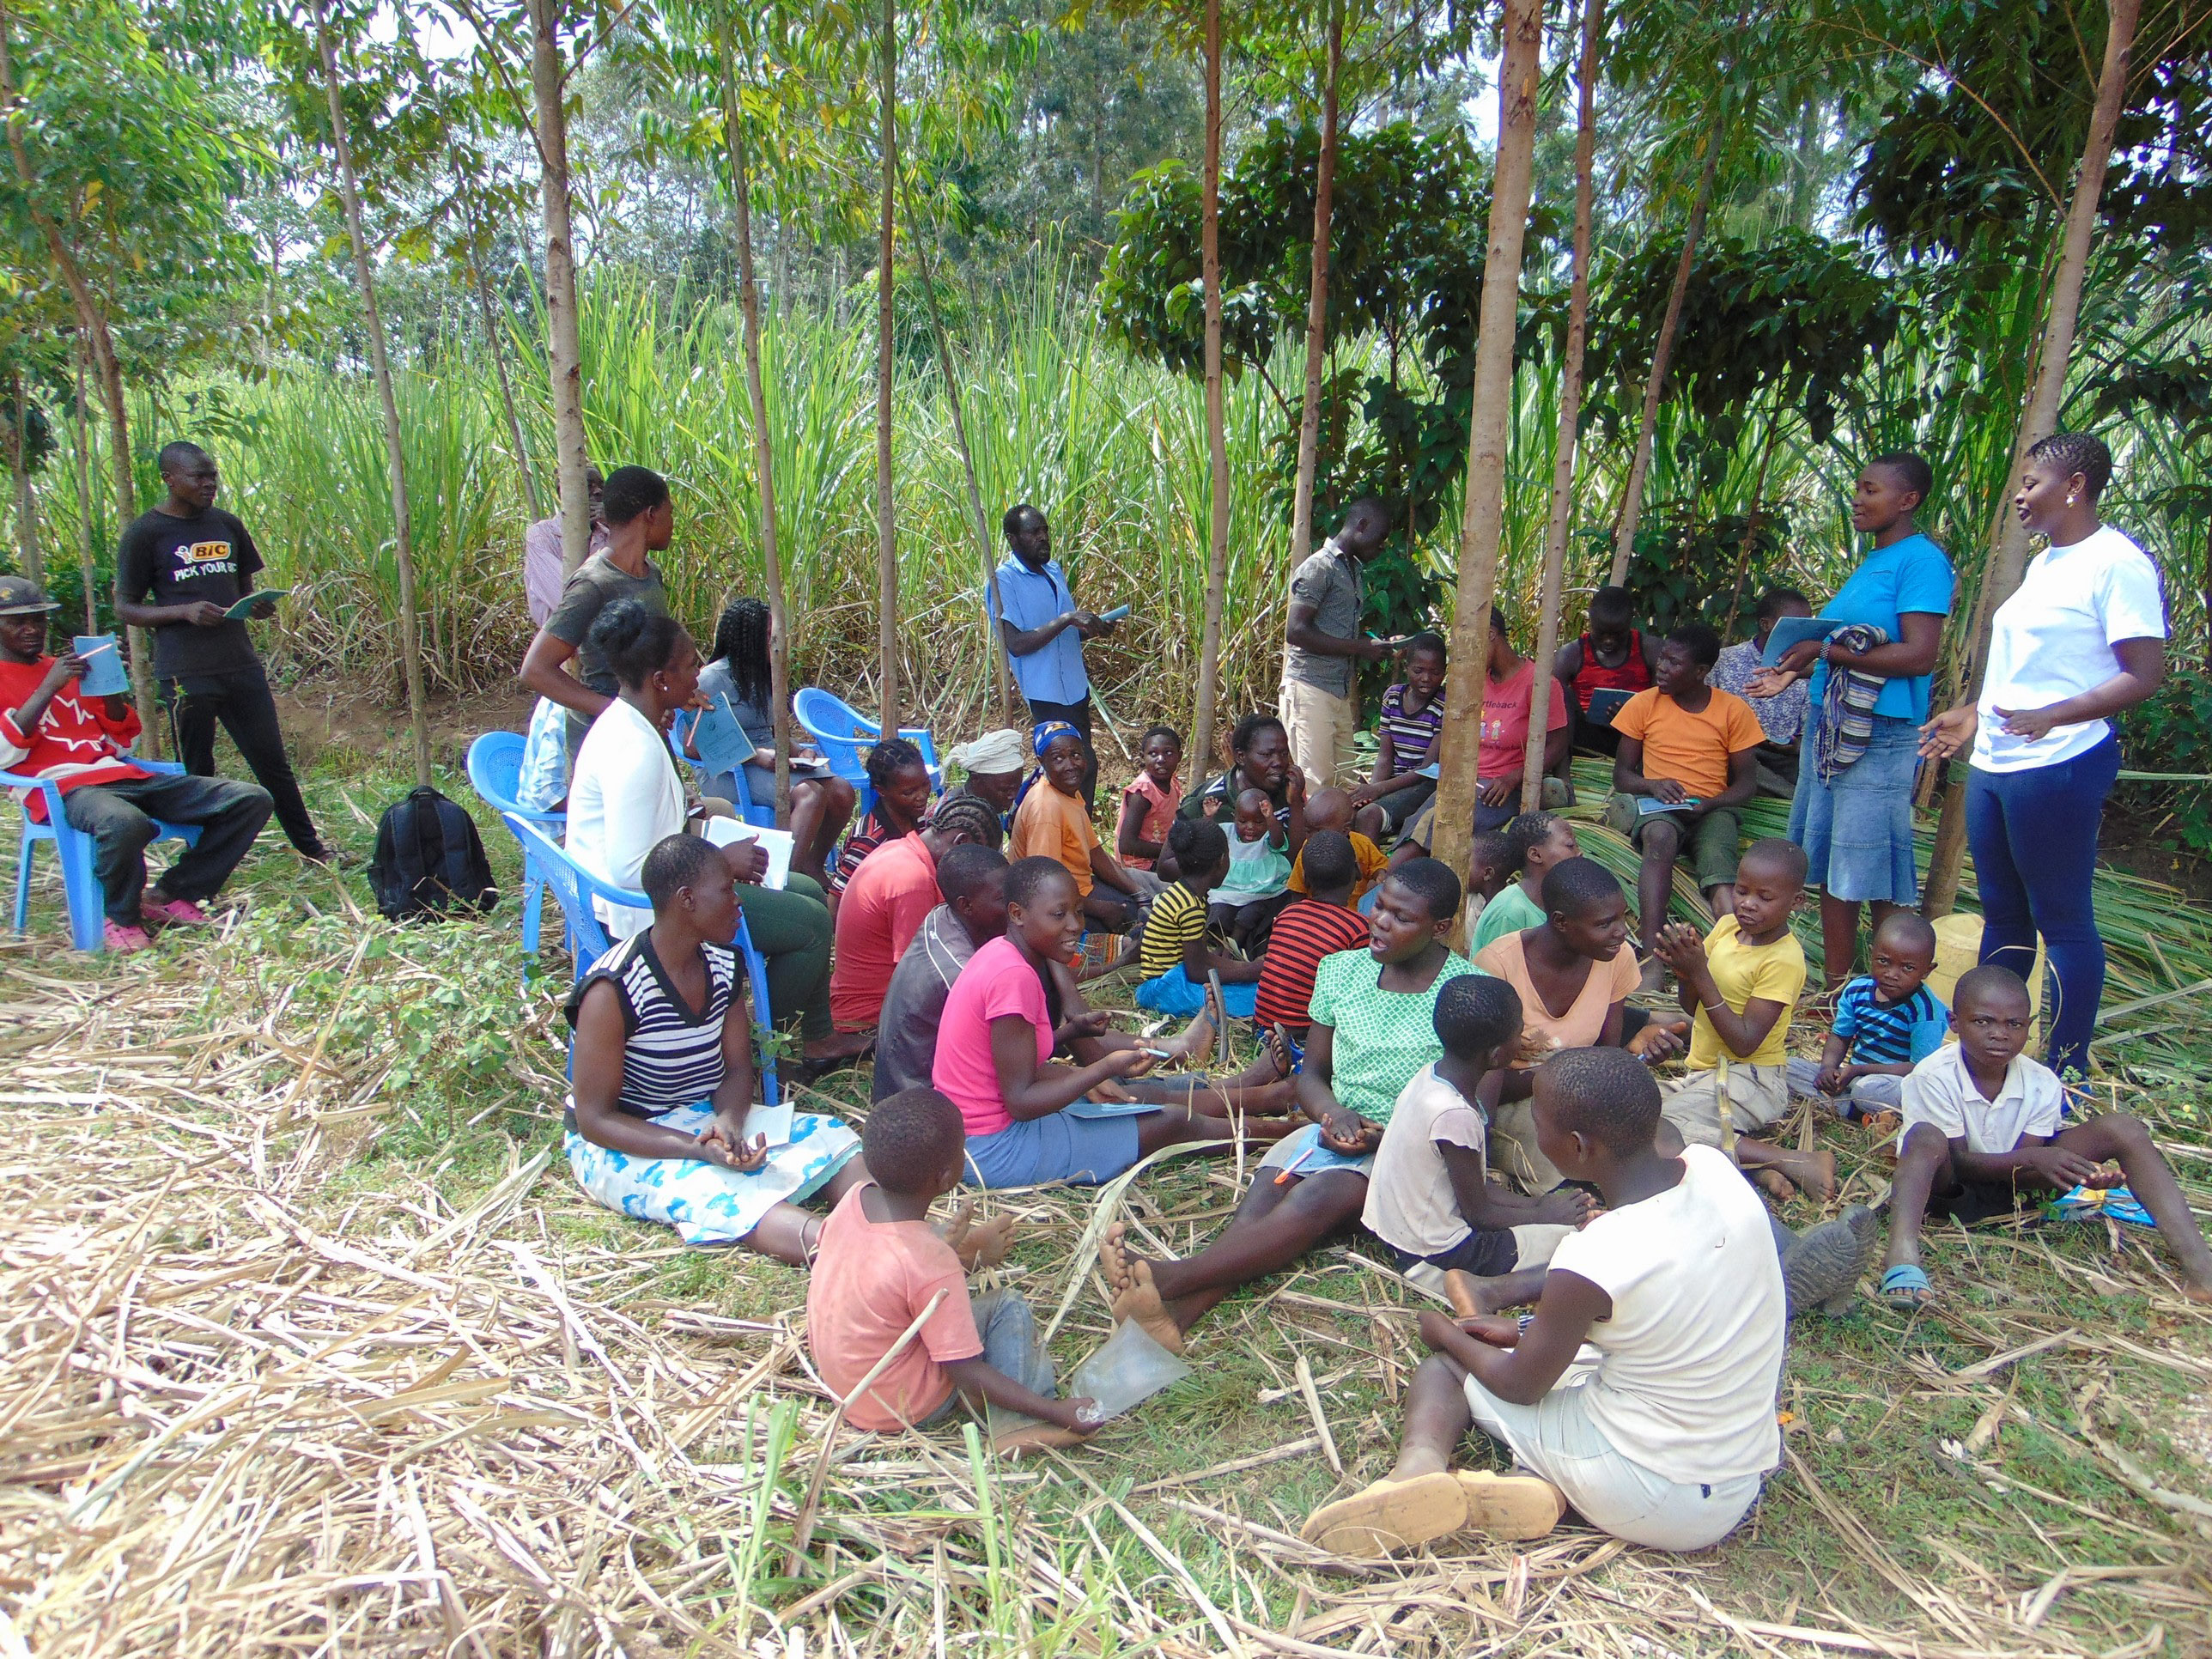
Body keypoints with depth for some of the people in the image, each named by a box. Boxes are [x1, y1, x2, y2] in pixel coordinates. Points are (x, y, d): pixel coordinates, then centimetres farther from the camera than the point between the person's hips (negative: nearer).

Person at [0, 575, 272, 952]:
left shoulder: (70, 668, 24)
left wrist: (110, 689, 4)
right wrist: (48, 688, -14)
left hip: (122, 775, 6)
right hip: (61, 789, -6)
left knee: (251, 800, -8)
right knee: (125, 823, -43)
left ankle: (170, 896, -1)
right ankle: (120, 918, -14)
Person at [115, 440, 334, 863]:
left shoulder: (227, 526, 11)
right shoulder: (144, 534, -3)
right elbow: (125, 609, -1)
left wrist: (259, 606, -2)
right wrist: (184, 611, -18)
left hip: (241, 665, 4)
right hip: (186, 674, -4)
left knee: (273, 761, 7)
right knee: (196, 776, 6)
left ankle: (310, 846, 16)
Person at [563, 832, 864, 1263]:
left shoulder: (722, 965, -1)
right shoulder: (614, 989, -22)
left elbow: (737, 1068, 3)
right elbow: (595, 1119, -20)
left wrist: (728, 1120, -21)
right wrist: (697, 1148, -31)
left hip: (711, 1120, 7)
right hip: (624, 1142, -7)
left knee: (828, 1138, -14)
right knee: (721, 1194, -34)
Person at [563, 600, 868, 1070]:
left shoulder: (624, 723, 7)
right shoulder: (634, 749, -26)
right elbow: (630, 869, -29)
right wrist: (720, 862, -19)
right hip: (642, 909, -11)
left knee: (808, 892, 14)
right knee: (810, 922, -12)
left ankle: (818, 1036, 21)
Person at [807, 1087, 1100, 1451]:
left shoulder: (856, 1196, -14)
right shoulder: (932, 1264, -32)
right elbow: (967, 1375, -23)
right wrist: (1060, 1413, -20)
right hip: (896, 1408, -7)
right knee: (1010, 1308, -1)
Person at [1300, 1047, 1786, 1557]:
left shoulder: (1591, 1261, -27)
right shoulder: (1713, 1166, -8)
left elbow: (1520, 1385, -8)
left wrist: (1446, 1335, 12)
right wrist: (1525, 1331, 15)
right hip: (1741, 1491, 6)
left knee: (1445, 1363, 8)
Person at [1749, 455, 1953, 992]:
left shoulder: (1922, 560, -10)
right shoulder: (1871, 563, 17)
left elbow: (1918, 656, -19)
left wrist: (1825, 651, -16)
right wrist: (1798, 673, 17)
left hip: (1878, 735, -9)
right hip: (1830, 723, 9)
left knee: (1876, 880, -3)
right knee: (1831, 870, 12)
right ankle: (1835, 989, 21)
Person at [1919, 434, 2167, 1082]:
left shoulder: (2117, 563, -10)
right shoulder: (2044, 563, 18)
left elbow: (2145, 674, -16)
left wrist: (2052, 716, -27)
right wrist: (1974, 714, 24)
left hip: (2058, 766, -9)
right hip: (1994, 763, 9)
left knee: (2063, 919, -1)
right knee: (2002, 913, 15)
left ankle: (2066, 1076, 8)